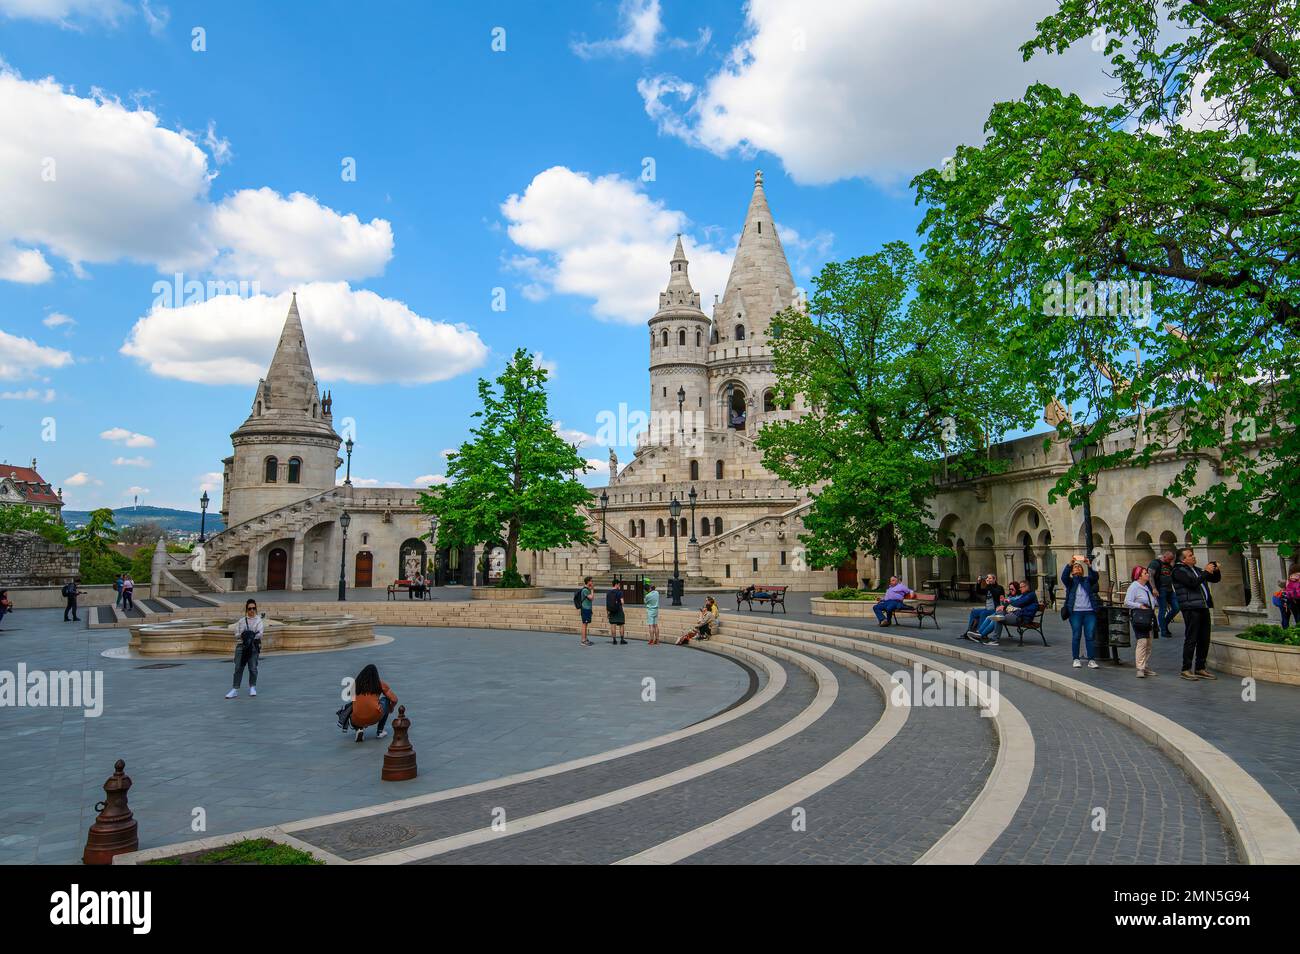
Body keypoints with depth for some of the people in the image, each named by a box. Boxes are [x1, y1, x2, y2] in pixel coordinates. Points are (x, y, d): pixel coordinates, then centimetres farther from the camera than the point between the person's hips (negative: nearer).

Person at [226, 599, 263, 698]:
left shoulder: (258, 620, 5)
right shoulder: (241, 621, 12)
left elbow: (260, 634, -7)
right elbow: (236, 635, 5)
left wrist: (252, 636, -21)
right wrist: (243, 635, -14)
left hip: (254, 646, -2)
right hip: (241, 645, 2)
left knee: (253, 668, -2)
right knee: (238, 668, -2)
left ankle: (252, 687, 16)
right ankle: (235, 689, 2)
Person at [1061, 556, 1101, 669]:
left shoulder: (1088, 580, 15)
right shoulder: (1070, 581, 10)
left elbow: (1095, 577, -5)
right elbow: (1064, 576, -11)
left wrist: (1089, 566, -21)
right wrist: (1069, 564, -24)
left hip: (1089, 612, 2)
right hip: (1075, 612, -1)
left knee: (1090, 636, -1)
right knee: (1076, 636, 0)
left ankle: (1091, 660, 2)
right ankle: (1076, 659, 6)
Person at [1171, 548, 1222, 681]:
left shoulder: (1197, 570, 20)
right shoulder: (1178, 571, -5)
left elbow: (1215, 579, 27)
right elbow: (1192, 583, -19)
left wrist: (1216, 570, 7)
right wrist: (1206, 572, -11)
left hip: (1203, 608, 8)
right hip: (1191, 609, -8)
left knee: (1204, 640, 9)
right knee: (1191, 639, -7)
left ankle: (1200, 668, 17)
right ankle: (1186, 670, -2)